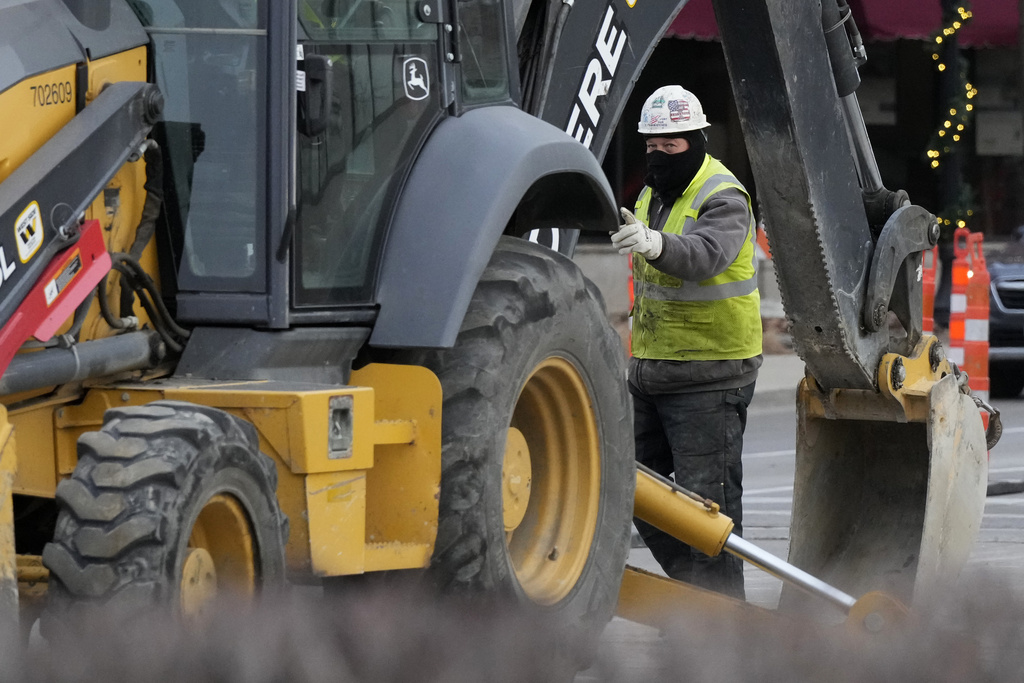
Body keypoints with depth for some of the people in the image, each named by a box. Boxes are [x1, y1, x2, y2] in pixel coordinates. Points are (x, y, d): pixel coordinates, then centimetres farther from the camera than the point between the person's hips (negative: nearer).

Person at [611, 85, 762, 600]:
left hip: (710, 376, -9)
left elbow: (704, 254, -36)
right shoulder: (653, 194, 14)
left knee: (707, 497, -7)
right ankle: (689, 586, 23)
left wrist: (655, 244, -54)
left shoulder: (724, 200, -14)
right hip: (650, 370, 9)